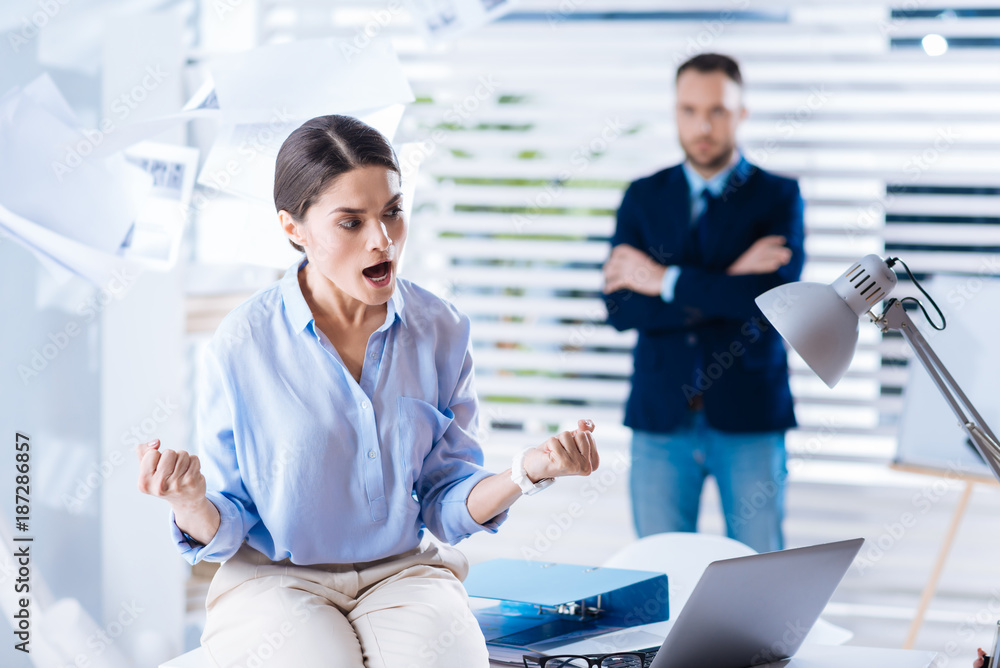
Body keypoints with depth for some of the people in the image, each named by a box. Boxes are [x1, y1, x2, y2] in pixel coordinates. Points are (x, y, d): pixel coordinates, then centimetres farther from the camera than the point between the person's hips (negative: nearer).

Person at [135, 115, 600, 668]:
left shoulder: (439, 329, 0)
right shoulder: (241, 345, -8)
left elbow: (447, 509, 3)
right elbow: (225, 531, -3)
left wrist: (525, 473, -15)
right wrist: (192, 507, -26)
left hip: (404, 572, 2)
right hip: (273, 579, -1)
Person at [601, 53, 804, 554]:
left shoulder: (778, 197, 1)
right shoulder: (643, 197, 8)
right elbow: (621, 308, -6)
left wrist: (665, 281, -13)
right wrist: (726, 287, -14)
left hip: (750, 418, -2)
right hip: (661, 418, 2)